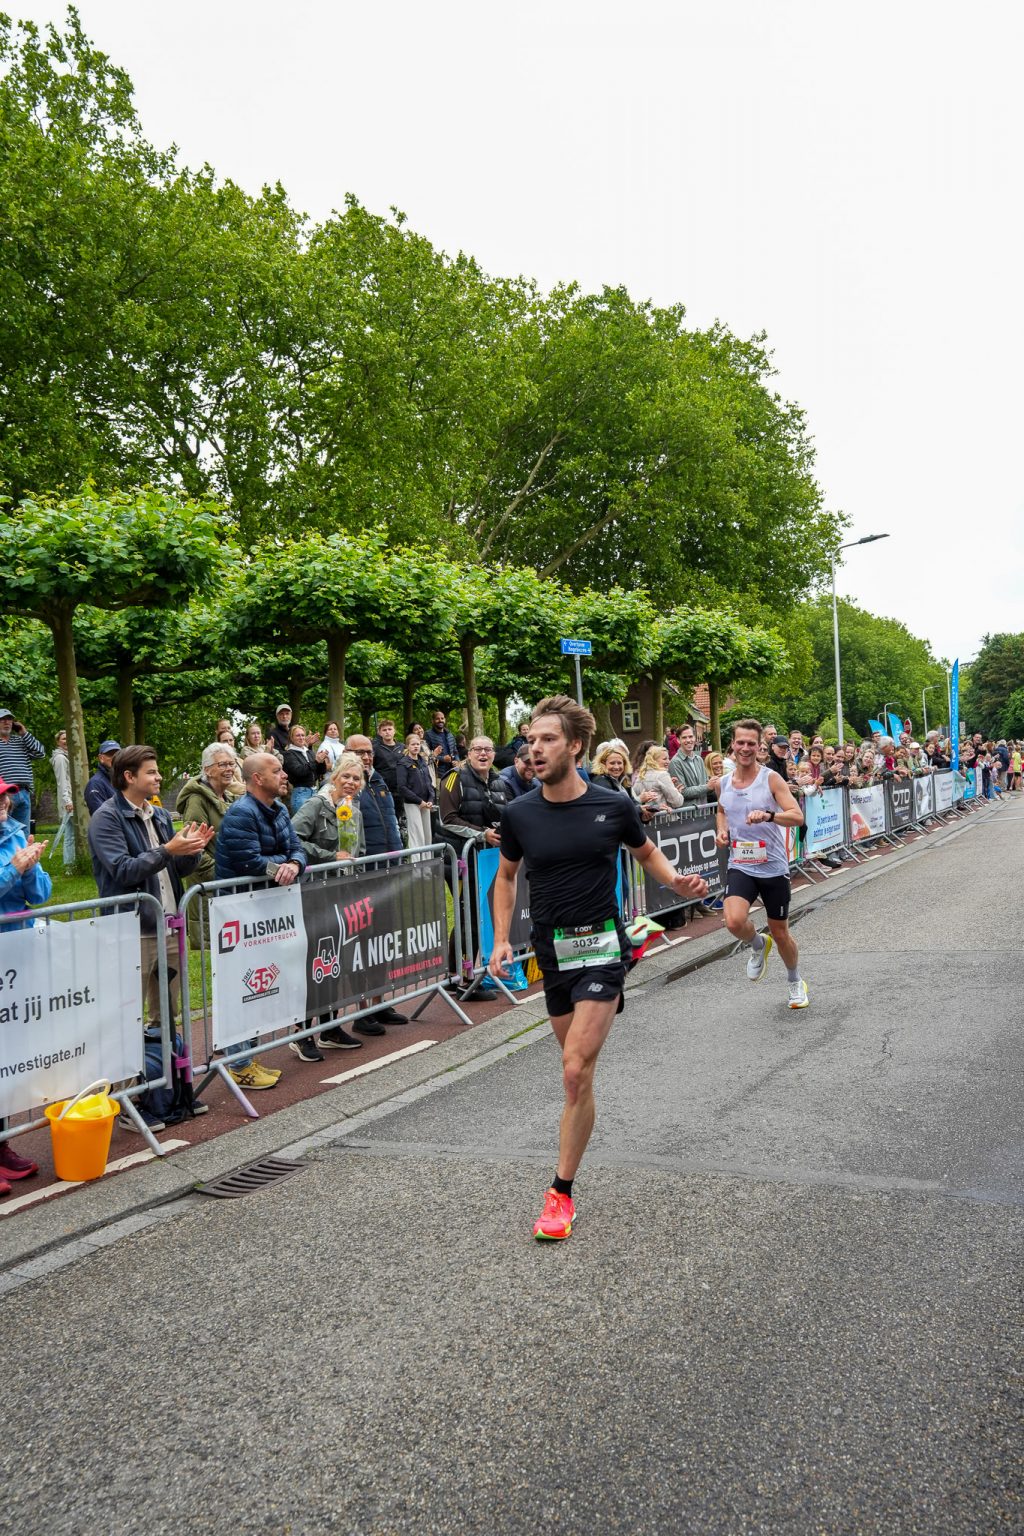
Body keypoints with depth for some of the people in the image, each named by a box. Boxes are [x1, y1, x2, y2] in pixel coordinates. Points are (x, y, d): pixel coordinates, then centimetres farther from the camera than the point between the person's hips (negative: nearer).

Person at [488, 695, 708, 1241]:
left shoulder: (614, 806, -6)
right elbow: (505, 876, 14)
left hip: (601, 948, -3)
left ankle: (561, 1192, -1)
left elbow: (646, 851, 14)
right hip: (552, 952, 3)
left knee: (576, 1071, -13)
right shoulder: (518, 813, -2)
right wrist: (501, 940, 4)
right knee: (576, 1069, 12)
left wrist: (677, 881, -6)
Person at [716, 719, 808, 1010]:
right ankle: (758, 945, 13)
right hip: (740, 866, 2)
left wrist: (768, 815, -35)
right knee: (734, 921, -24)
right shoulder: (723, 783, 4)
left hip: (773, 867, -2)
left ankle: (796, 982, 39)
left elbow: (797, 816, -18)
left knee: (780, 933, 10)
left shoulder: (771, 778, -9)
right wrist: (722, 831, 6)